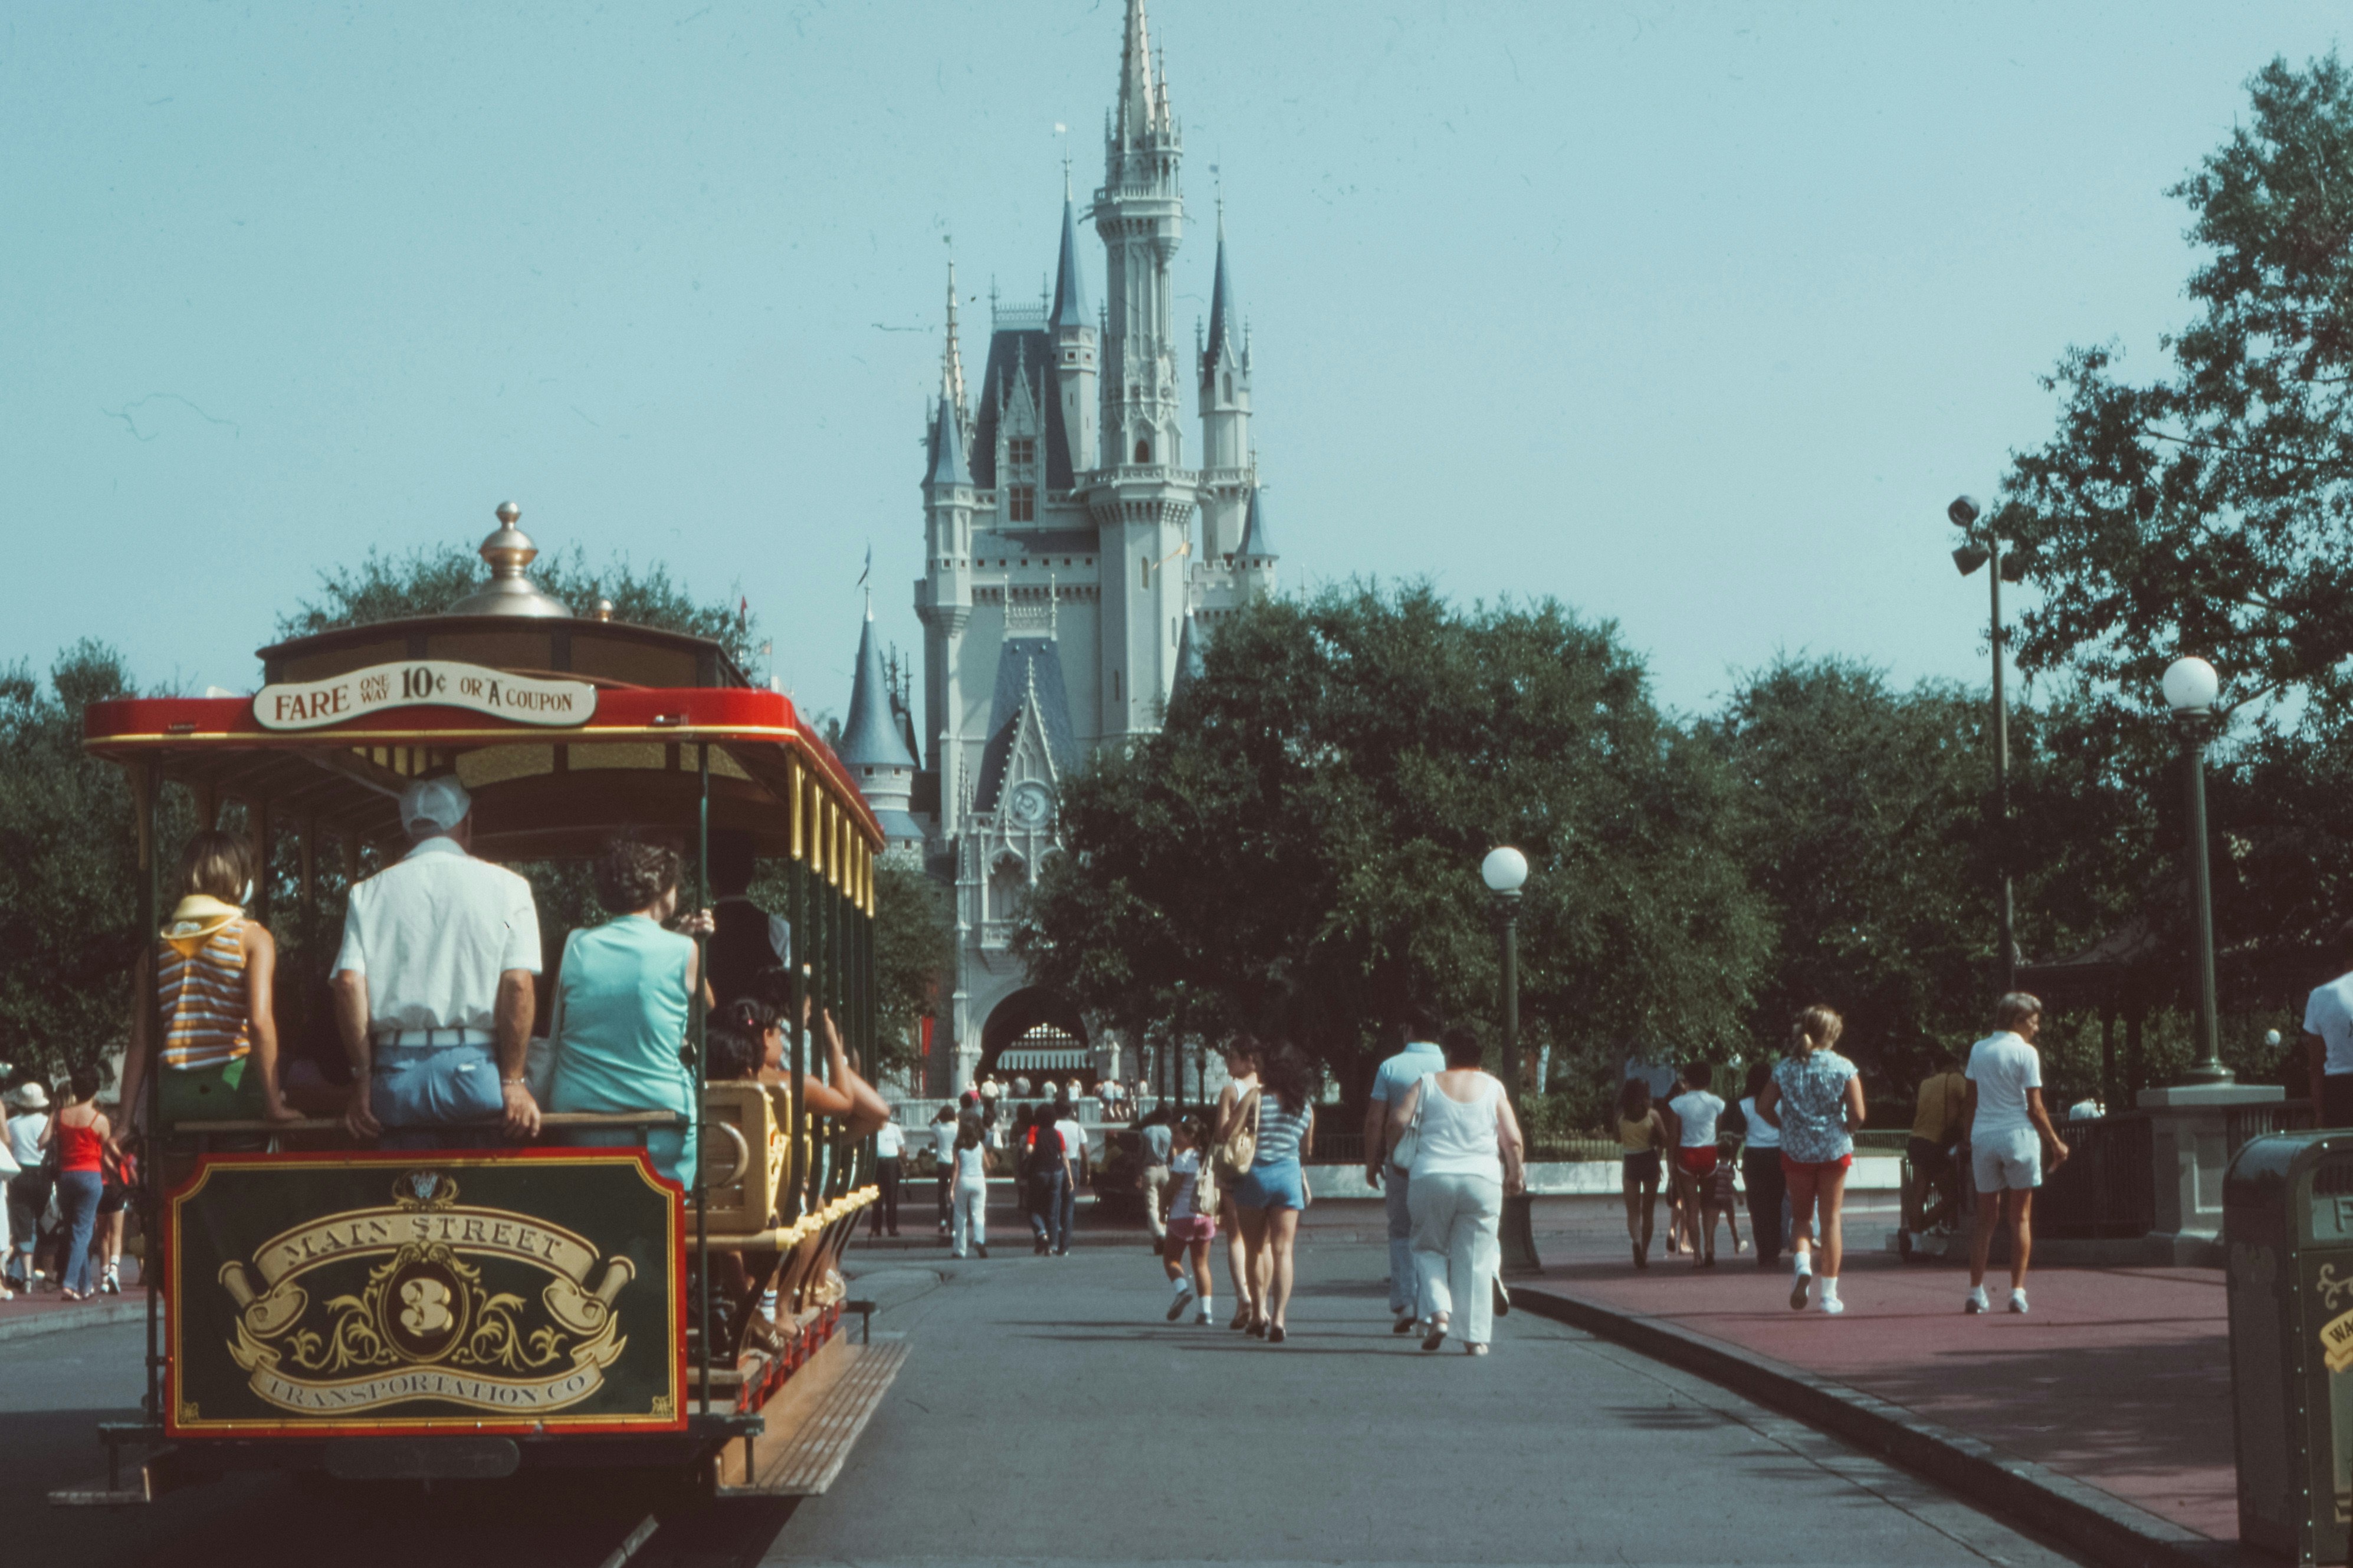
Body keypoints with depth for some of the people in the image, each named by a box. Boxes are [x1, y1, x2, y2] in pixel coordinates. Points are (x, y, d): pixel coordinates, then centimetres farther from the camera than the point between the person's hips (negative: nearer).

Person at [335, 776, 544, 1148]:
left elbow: (349, 984, -1)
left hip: (396, 1074, 2)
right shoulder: (506, 887, 3)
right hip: (476, 1067, -2)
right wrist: (513, 1082, -5)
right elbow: (518, 984, -7)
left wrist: (362, 1080, 3)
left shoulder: (369, 892, 9)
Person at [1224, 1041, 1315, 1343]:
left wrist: (1223, 1113, 12)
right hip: (1289, 1174, 2)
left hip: (1255, 1173, -2)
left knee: (1256, 1247, 14)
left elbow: (1226, 1134, -7)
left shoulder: (1257, 1097, -4)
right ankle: (1278, 1317, -11)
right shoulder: (1307, 1108, 8)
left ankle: (1259, 1312, 13)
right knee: (1282, 1250, 1)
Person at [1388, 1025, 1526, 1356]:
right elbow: (1513, 1140, 1)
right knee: (1476, 1259, 5)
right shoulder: (1493, 1087, 7)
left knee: (1429, 1249, 15)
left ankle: (1438, 1312, -7)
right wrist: (1514, 1175, 17)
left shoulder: (1427, 1083, 6)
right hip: (1482, 1179, 0)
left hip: (1432, 1177, 0)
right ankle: (1477, 1336, 2)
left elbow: (1397, 1121, -4)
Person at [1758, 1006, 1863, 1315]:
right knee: (1831, 1218, 8)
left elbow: (1763, 1107, -3)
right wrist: (1844, 1130, 7)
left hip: (1796, 1151, 1)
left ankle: (1802, 1264, -14)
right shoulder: (1843, 1068, -6)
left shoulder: (1786, 1067, -1)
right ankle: (1829, 1293, 8)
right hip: (1835, 1150, -1)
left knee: (1801, 1216, 15)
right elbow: (1857, 1115, -12)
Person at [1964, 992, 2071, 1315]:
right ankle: (2017, 1292, 1)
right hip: (2018, 1134, -4)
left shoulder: (1978, 1050, 7)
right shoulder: (2026, 1053, -7)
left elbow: (1970, 1104, 9)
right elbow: (2035, 1108, -8)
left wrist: (1970, 1140, 18)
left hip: (1983, 1136, 4)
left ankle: (1976, 1292, 4)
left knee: (1986, 1217, 9)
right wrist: (2055, 1143, 1)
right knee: (2020, 1218, 4)